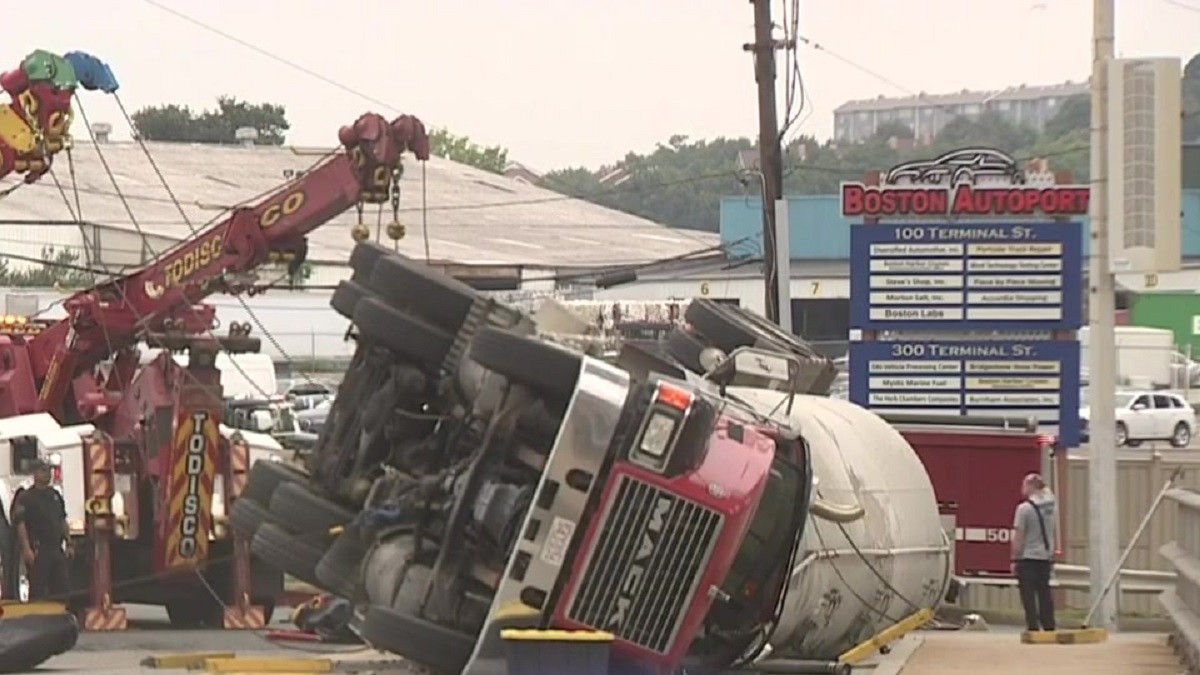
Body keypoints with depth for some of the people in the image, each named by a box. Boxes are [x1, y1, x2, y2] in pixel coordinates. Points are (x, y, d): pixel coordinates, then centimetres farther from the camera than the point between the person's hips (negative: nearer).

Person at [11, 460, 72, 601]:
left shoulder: (55, 495, 16)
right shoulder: (25, 497, -5)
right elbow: (20, 524, -12)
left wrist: (68, 544, 13)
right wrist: (26, 549, -21)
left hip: (57, 550, 7)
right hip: (38, 551, -7)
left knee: (62, 589, 8)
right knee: (38, 591, -6)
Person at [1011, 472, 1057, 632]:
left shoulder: (1025, 508, -13)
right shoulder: (1052, 507, 5)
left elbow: (1018, 538, -12)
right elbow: (1055, 534, 12)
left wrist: (1014, 559, -5)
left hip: (1027, 558, -6)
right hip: (1045, 558, 6)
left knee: (1028, 596, -1)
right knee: (1044, 594, 11)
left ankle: (1033, 628, -4)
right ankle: (1049, 627, 11)